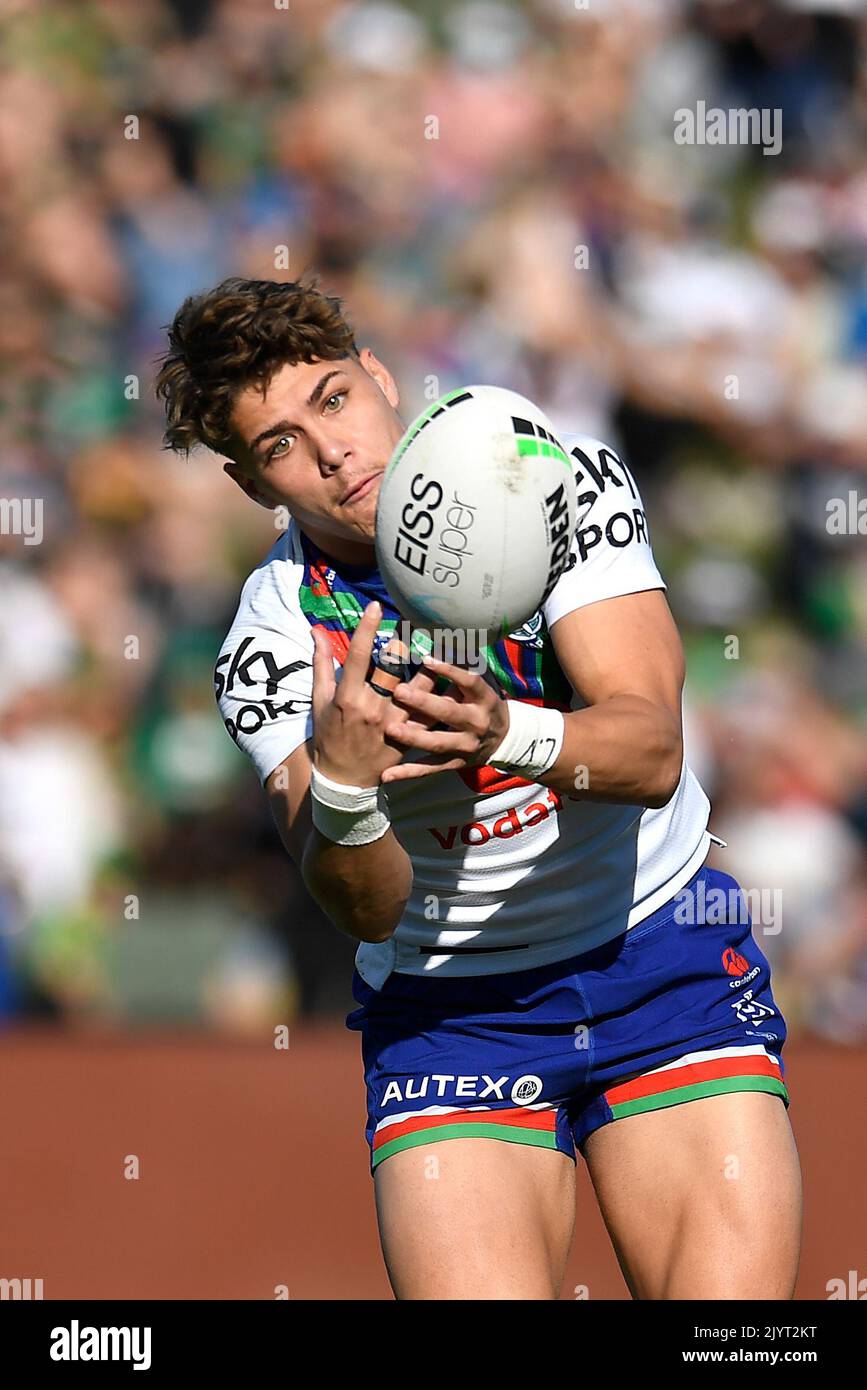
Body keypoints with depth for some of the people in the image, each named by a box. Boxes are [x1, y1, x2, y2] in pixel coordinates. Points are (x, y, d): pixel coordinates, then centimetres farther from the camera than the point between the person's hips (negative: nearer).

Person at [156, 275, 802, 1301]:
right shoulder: (270, 648, -10)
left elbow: (651, 751, -21)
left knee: (733, 1288, -15)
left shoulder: (568, 483, -10)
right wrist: (339, 788, -41)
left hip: (662, 956, 0)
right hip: (446, 1005, 0)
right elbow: (368, 911, -20)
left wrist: (510, 735, -41)